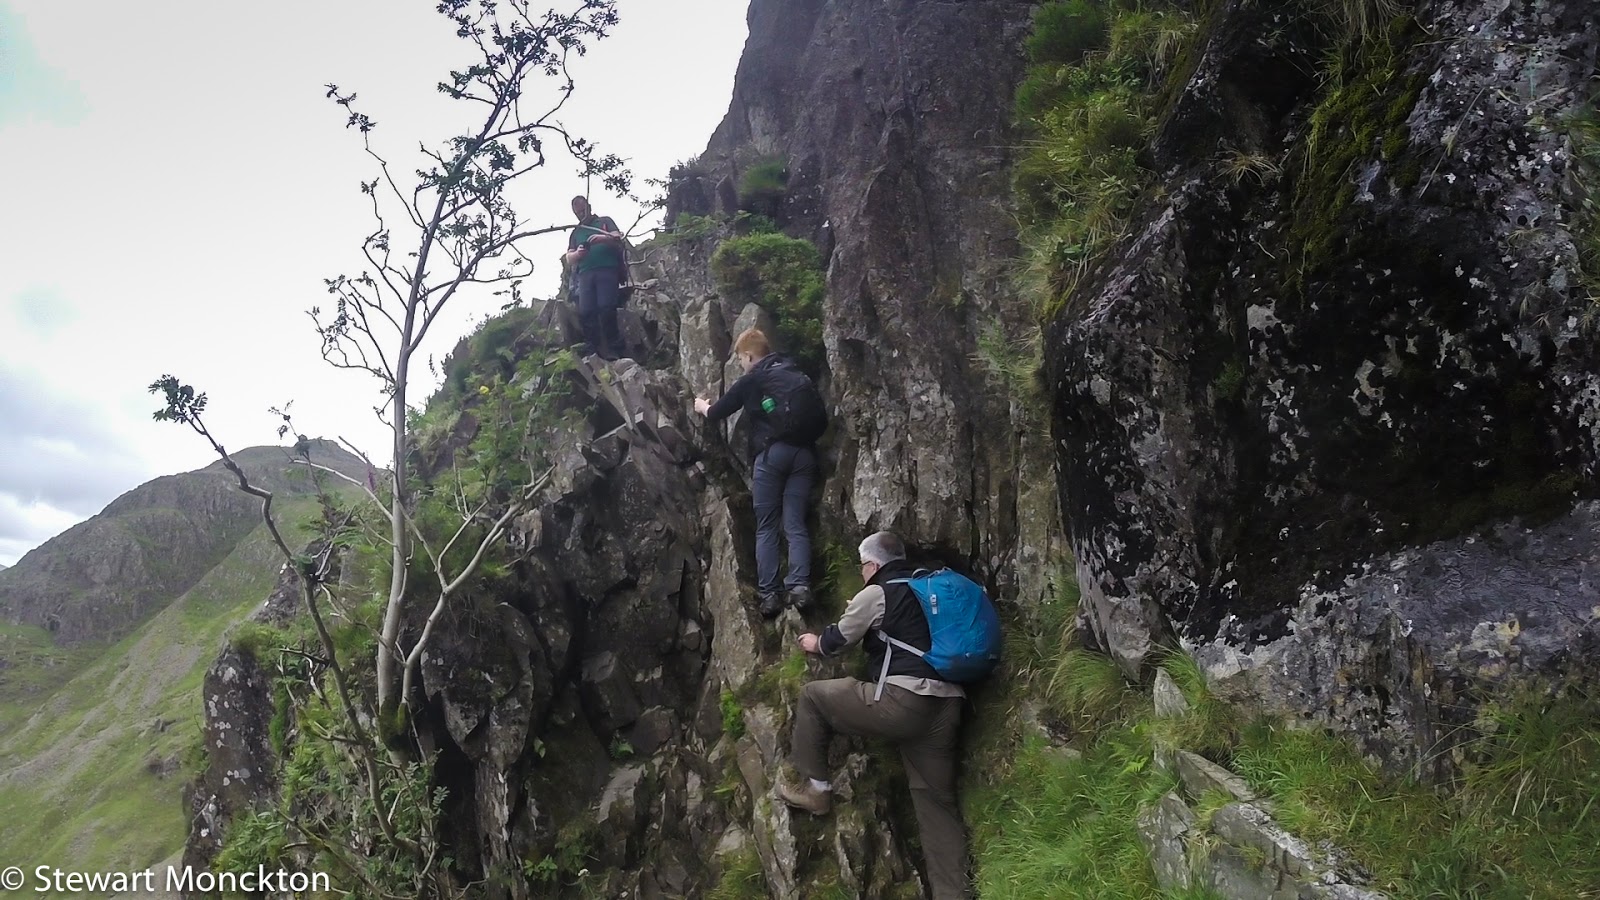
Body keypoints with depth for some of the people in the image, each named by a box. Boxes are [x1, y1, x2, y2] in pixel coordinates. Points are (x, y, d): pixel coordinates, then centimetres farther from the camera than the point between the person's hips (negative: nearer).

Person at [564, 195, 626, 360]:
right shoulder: (575, 233, 29)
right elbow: (569, 260, 19)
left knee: (606, 308, -20)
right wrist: (577, 254, -5)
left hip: (607, 270, -4)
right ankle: (593, 352, -10)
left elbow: (618, 239, 5)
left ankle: (614, 350, -15)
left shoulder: (605, 221, 20)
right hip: (585, 274, 4)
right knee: (585, 312, -12)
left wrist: (603, 238, -16)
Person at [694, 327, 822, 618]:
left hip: (773, 453, -4)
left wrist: (703, 406, 38)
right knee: (796, 525, 3)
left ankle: (769, 594, -5)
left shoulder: (751, 380, 8)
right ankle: (800, 586, -14)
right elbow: (822, 419, 17)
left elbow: (717, 413, 17)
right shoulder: (798, 375, 21)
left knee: (766, 528, 2)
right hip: (804, 453, 4)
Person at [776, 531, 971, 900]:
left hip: (904, 699, -8)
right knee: (937, 801, 14)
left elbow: (837, 640, 13)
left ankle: (816, 789, 17)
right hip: (946, 705, 8)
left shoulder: (876, 592, 2)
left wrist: (816, 643, 35)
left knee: (813, 695, 11)